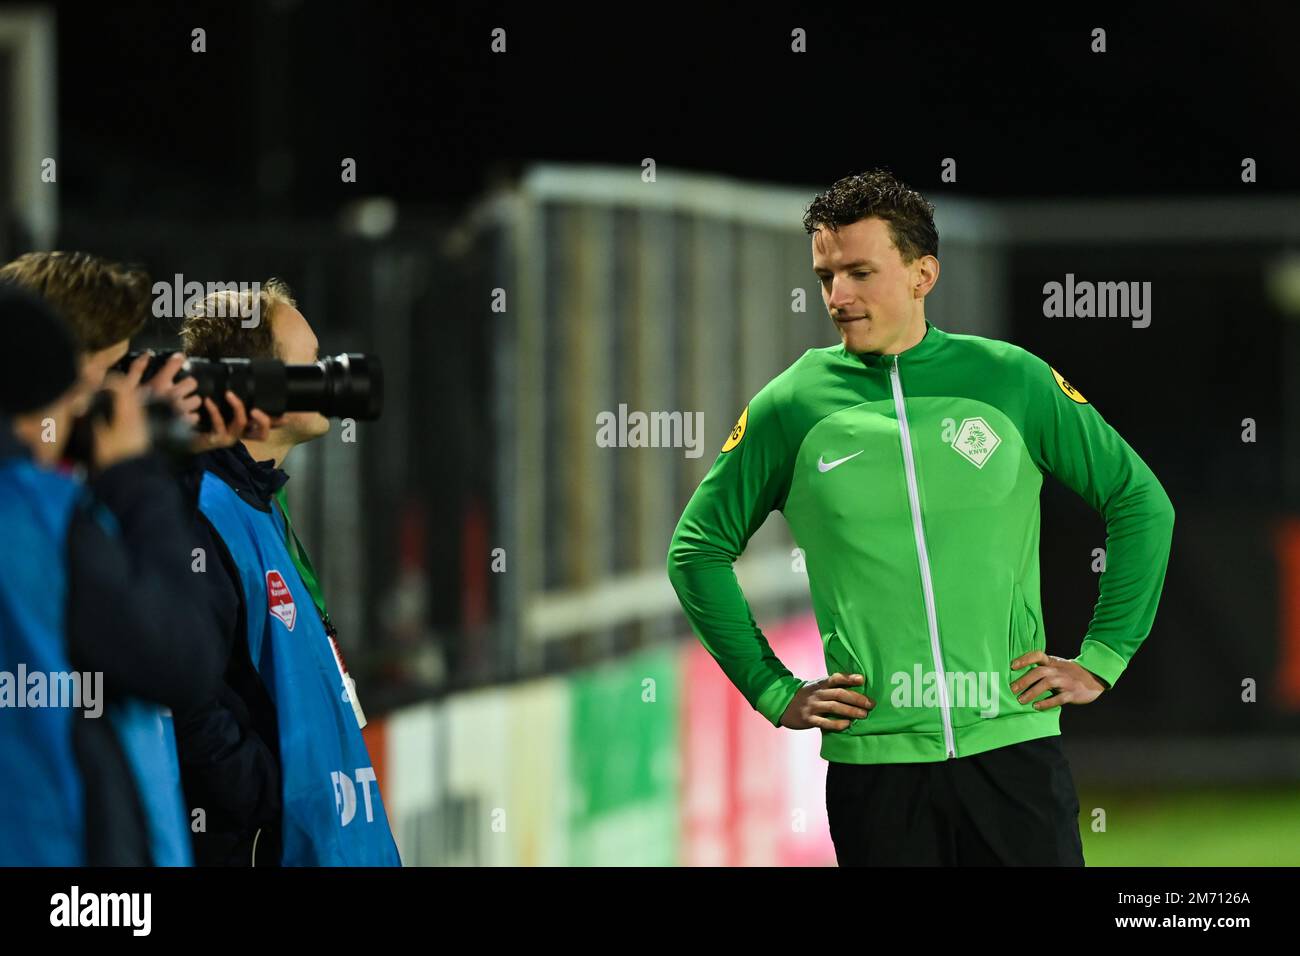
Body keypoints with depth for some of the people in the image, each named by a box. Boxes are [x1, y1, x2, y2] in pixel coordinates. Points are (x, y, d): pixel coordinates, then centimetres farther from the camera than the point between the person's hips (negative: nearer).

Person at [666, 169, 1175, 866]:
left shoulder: (1012, 380, 3)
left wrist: (1100, 659, 6)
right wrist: (774, 692, 5)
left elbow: (1141, 502, 12)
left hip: (1014, 739, 0)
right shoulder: (793, 405, 3)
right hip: (871, 754, 0)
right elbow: (697, 549, 13)